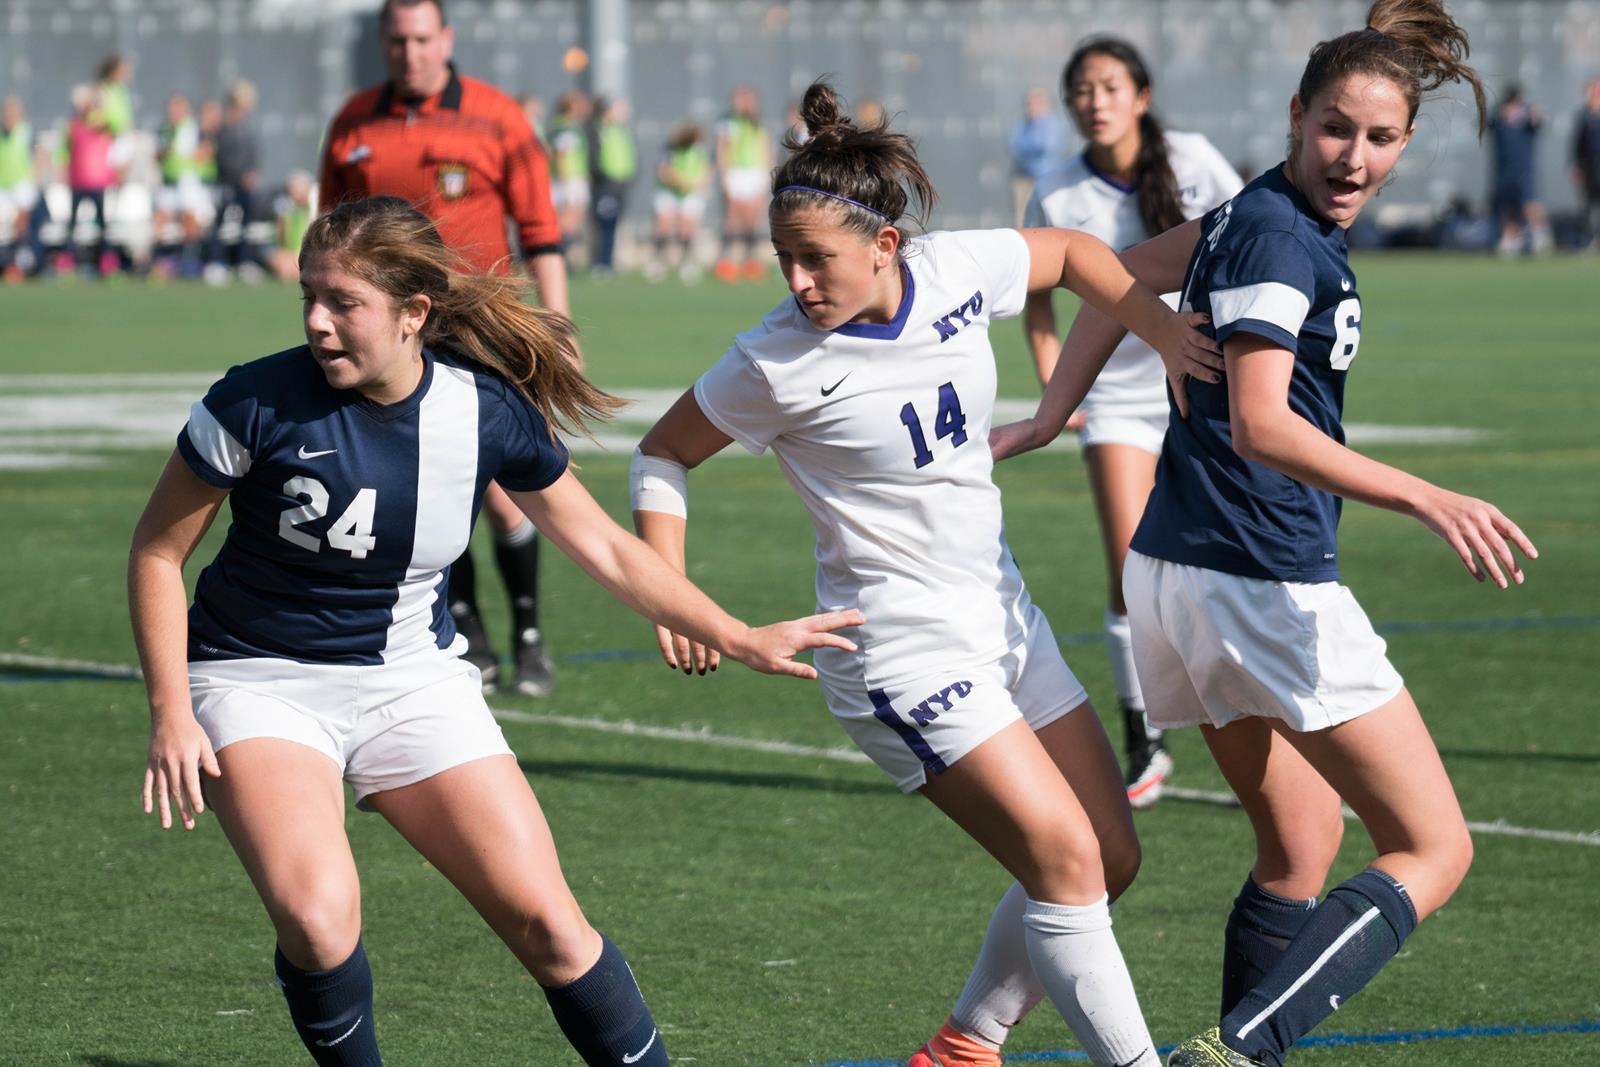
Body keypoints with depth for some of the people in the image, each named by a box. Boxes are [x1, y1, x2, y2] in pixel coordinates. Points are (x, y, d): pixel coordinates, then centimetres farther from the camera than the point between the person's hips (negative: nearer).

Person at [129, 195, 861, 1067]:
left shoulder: (490, 413, -10)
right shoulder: (260, 404, -18)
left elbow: (605, 549, 5)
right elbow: (158, 551, -4)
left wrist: (742, 641, 5)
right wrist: (172, 714, -11)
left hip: (413, 679, 2)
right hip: (257, 679, -2)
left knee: (544, 920, -8)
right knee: (315, 915, -27)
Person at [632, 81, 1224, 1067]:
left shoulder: (955, 271, -7)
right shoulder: (780, 363, -17)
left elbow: (1071, 253, 13)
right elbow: (664, 456, -3)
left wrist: (1165, 331, 0)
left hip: (1003, 614, 7)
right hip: (902, 645, -6)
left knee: (1111, 860, 9)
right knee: (1066, 860, -16)